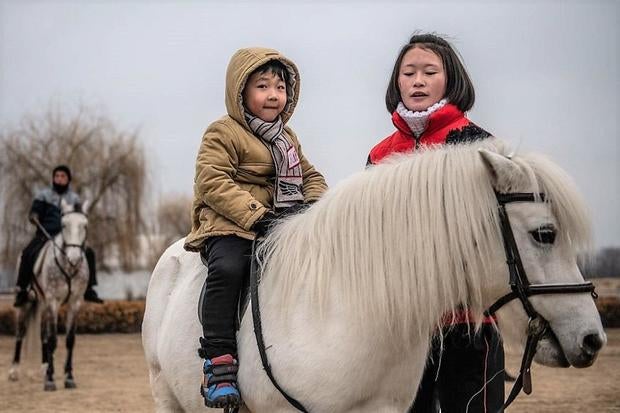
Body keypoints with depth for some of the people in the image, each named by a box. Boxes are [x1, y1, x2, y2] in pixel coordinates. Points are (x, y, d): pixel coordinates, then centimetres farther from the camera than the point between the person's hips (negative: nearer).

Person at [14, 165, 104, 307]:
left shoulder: (74, 198, 14)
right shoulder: (43, 195, 7)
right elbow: (34, 213, 3)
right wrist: (33, 217, -19)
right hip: (45, 235, -2)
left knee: (88, 253, -17)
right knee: (28, 254, -28)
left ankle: (89, 290, -8)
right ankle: (21, 291, -17)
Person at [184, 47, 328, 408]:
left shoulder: (287, 138, 22)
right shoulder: (223, 133, -2)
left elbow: (311, 176, 25)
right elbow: (213, 183, -14)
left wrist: (313, 202, -1)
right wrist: (258, 215, -23)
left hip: (285, 226, 7)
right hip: (229, 228, -7)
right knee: (227, 268, -34)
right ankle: (219, 359, -32)